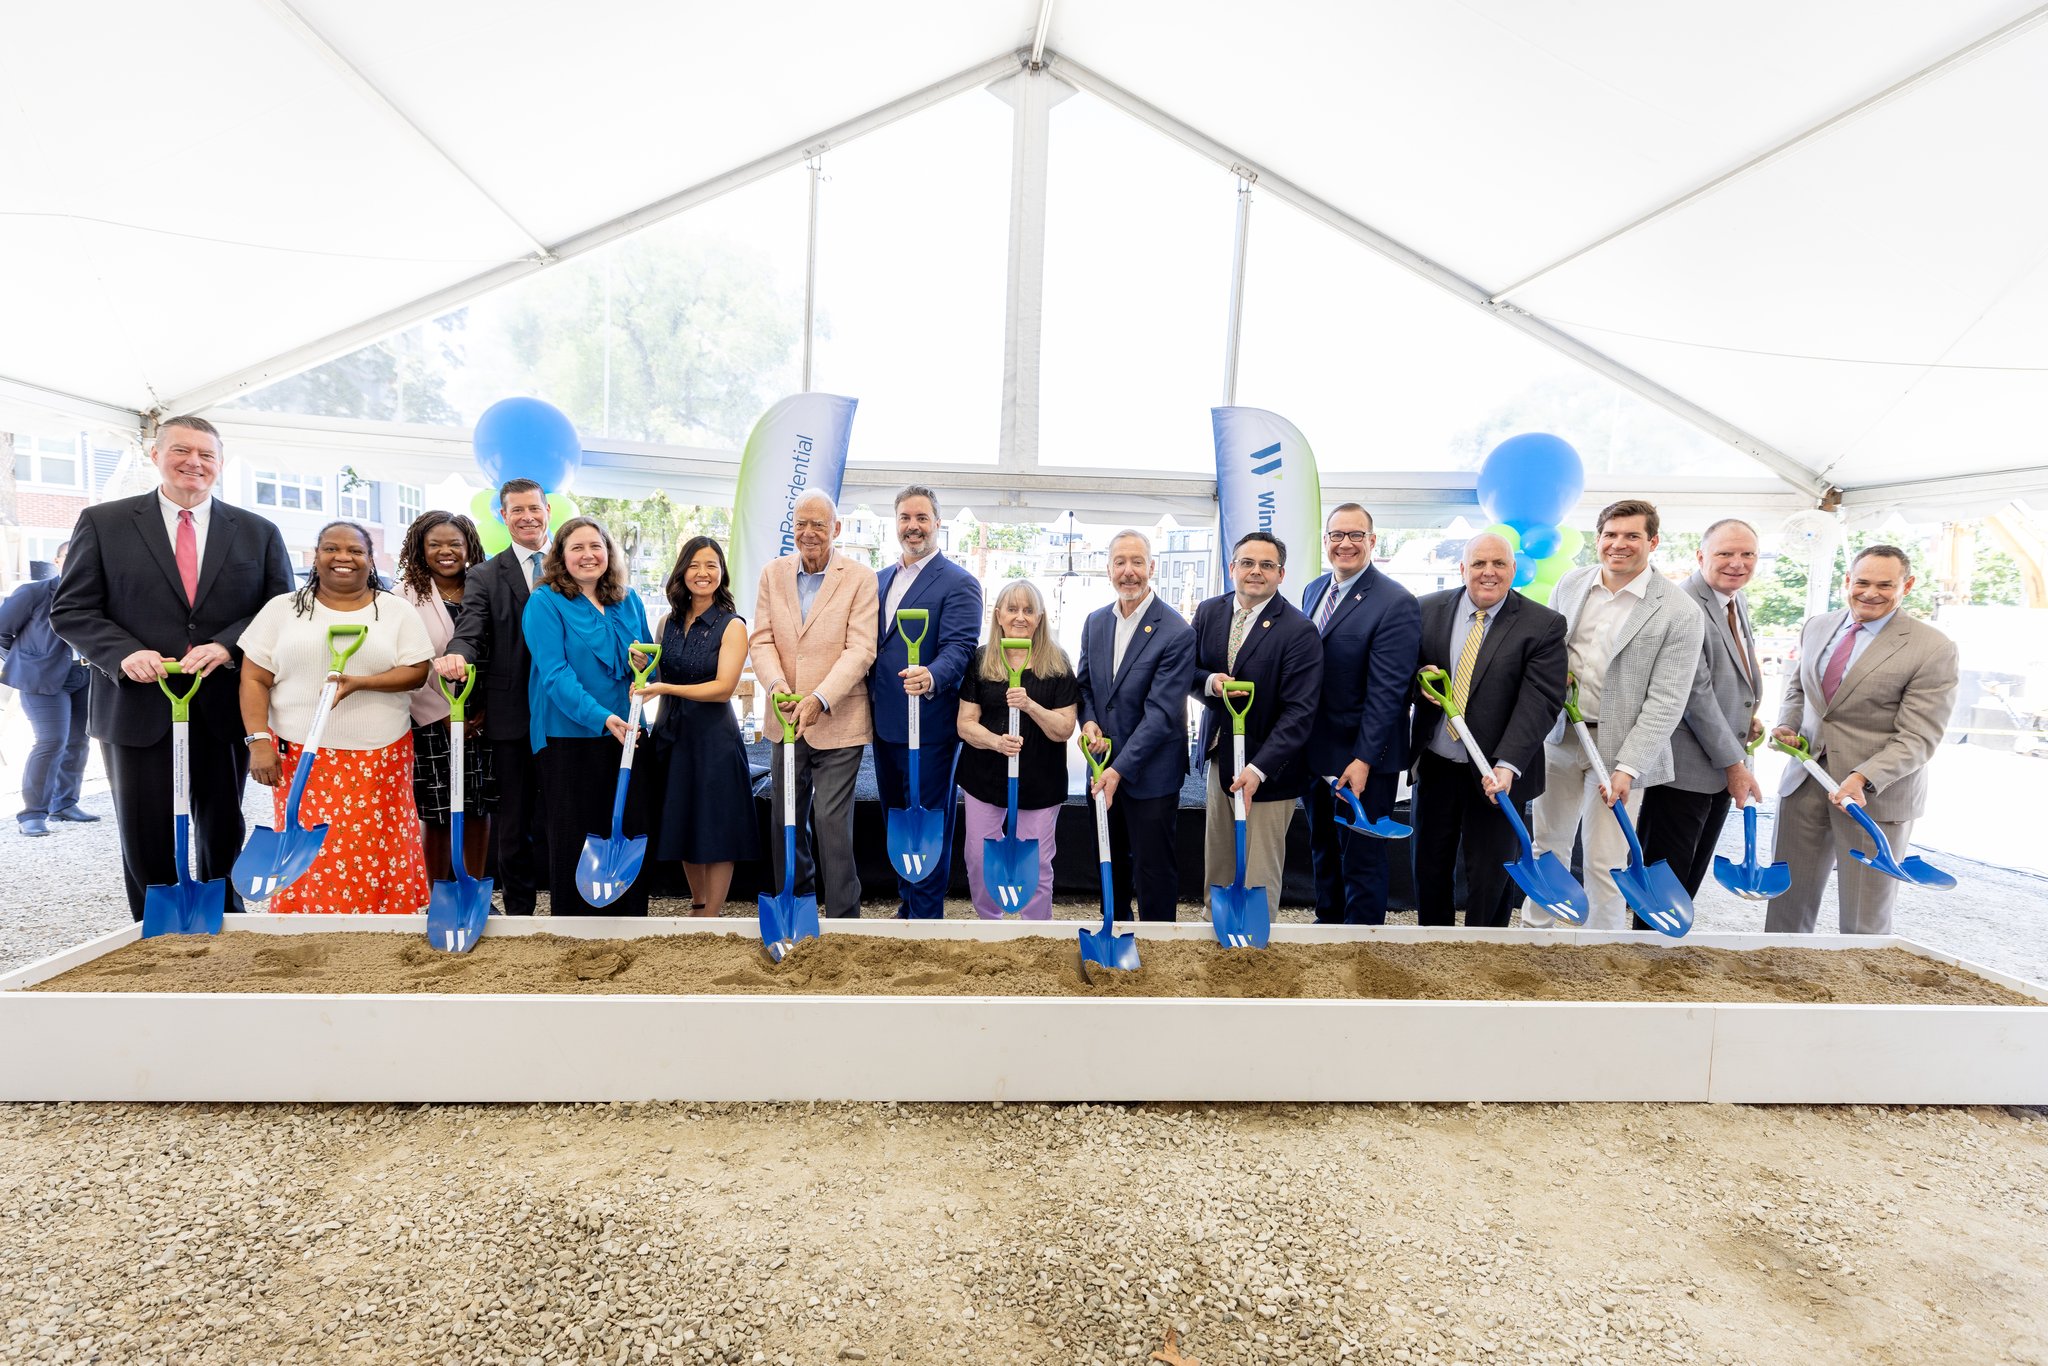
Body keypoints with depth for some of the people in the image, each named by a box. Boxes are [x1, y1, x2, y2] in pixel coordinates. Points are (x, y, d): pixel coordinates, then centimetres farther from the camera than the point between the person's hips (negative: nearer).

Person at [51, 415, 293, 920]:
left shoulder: (258, 532, 7)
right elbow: (71, 609, 3)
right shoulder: (102, 522, 5)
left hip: (226, 706, 1)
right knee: (146, 840, 7)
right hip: (138, 707, 0)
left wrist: (226, 646, -15)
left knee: (223, 835, 11)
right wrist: (124, 654, -16)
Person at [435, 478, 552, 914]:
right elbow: (469, 633, -8)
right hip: (513, 716, 0)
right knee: (515, 818, 8)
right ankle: (518, 908, 20)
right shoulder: (484, 576, 5)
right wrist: (456, 655, -31)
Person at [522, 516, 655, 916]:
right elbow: (555, 673, -14)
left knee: (631, 829, 7)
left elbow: (649, 660, 18)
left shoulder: (628, 601, 11)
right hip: (570, 736, -4)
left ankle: (631, 919, 20)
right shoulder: (545, 602, -4)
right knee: (574, 835, 4)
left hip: (626, 734, 4)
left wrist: (644, 663, -7)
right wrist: (601, 718, -24)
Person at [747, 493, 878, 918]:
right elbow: (762, 639, 2)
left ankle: (843, 914, 9)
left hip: (838, 721, -5)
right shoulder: (773, 573, 7)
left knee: (831, 820, -6)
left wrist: (820, 699, -26)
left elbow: (860, 649, -14)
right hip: (786, 719, 5)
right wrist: (777, 684, -18)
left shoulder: (861, 579, -7)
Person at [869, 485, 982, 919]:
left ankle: (925, 916, 17)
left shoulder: (959, 583, -10)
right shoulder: (881, 579, 14)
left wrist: (931, 677, -40)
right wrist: (870, 697, 8)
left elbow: (958, 648, -20)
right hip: (885, 723, 8)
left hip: (928, 726, -7)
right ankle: (906, 903, 34)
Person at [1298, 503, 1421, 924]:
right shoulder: (1313, 591, 8)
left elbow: (1386, 692, -20)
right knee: (1322, 850, 20)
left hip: (1361, 759, -7)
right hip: (1314, 751, 7)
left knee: (1361, 858, 7)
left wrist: (1363, 760, -22)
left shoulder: (1396, 603, -16)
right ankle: (1327, 923, 37)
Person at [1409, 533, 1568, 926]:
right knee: (1429, 866, 16)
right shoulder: (1429, 609, 1)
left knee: (1491, 875, 9)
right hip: (1434, 765, 3)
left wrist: (1507, 765, -28)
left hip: (1498, 774, -3)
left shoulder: (1543, 625, -9)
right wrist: (1418, 682, -13)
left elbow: (1540, 701, -17)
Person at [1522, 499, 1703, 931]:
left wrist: (1628, 767, -17)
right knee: (1548, 844, 16)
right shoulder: (1570, 584, 3)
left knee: (1604, 864, 1)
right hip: (1559, 737, 4)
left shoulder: (1679, 612, -10)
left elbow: (1666, 700, -12)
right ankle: (1536, 929, 33)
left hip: (1620, 748, -4)